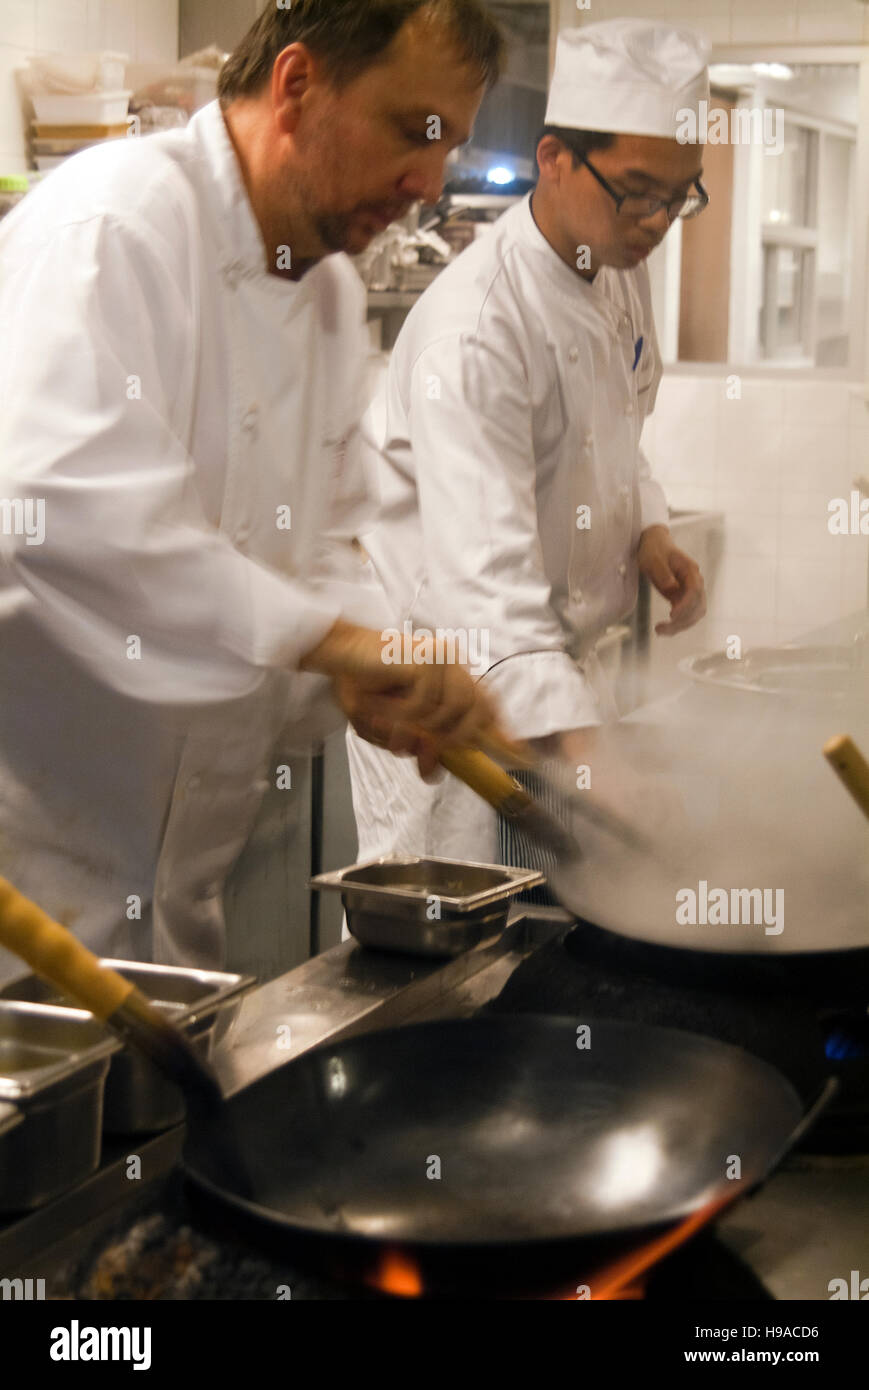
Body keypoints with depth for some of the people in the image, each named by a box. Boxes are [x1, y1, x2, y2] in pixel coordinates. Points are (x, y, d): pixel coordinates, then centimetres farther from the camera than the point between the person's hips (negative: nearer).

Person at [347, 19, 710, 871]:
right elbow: (483, 576, -35)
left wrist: (648, 531, -2)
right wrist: (586, 755, -44)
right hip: (446, 673, -8)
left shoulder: (620, 273, 2)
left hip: (553, 652, 8)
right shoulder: (475, 326, -27)